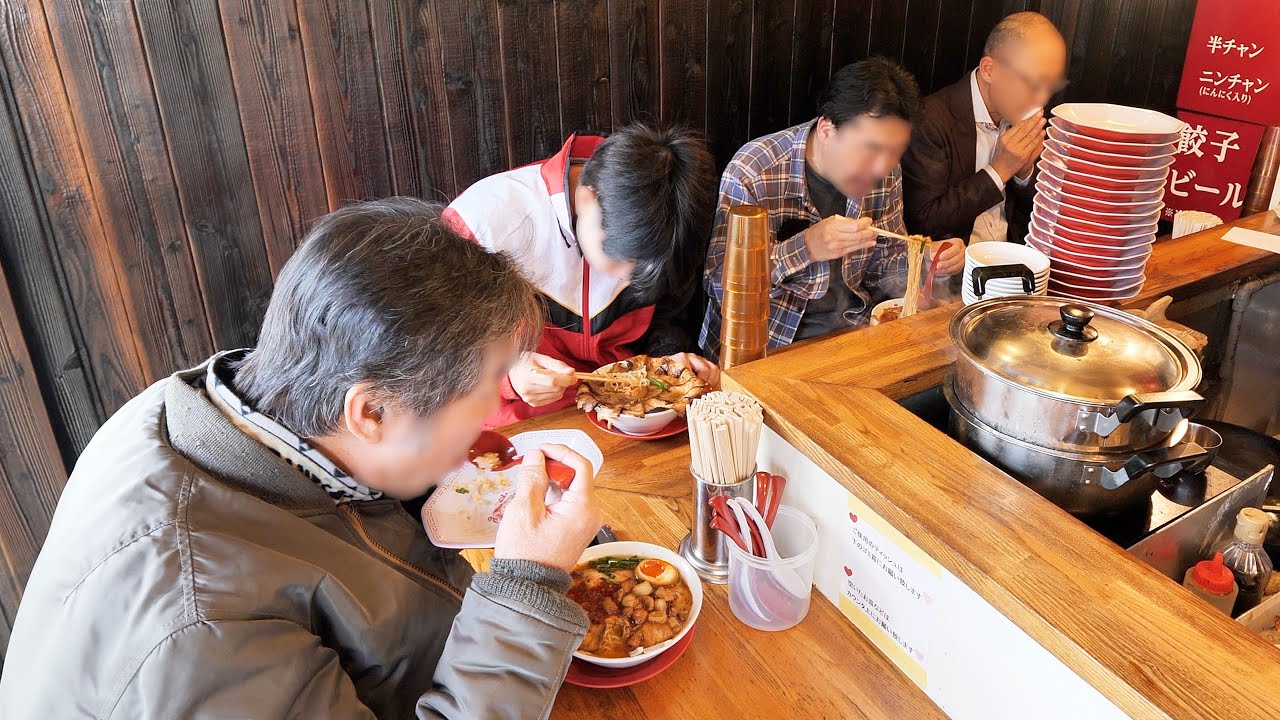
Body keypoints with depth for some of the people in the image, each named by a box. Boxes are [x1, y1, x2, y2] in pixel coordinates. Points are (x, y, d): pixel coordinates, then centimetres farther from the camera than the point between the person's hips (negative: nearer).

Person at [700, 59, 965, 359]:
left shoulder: (886, 171, 0)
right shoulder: (752, 173, -20)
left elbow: (880, 265, 11)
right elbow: (718, 283, -22)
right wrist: (806, 248, -33)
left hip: (850, 326, 6)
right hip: (770, 340, -5)